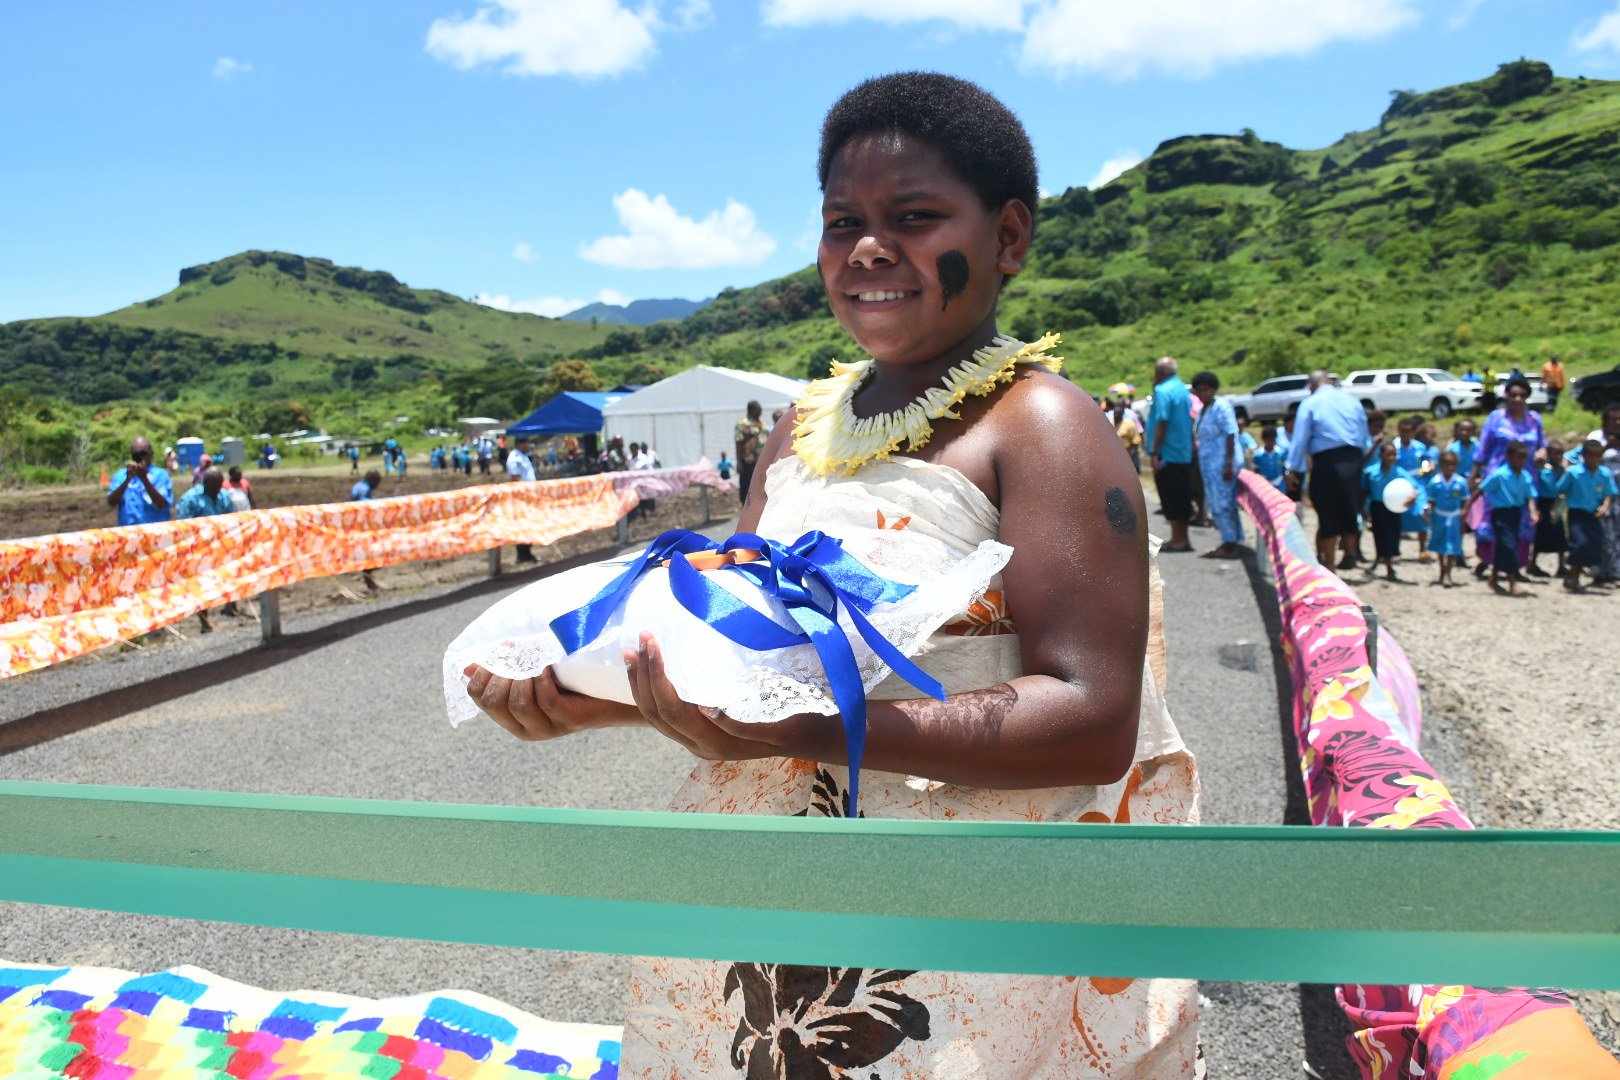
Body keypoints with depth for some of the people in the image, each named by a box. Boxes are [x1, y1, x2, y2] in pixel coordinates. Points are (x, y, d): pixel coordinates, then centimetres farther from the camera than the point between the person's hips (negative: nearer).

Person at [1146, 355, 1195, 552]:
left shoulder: (1163, 391, -13)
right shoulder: (1184, 390, 14)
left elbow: (1162, 423, -19)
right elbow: (1189, 421, 17)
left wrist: (1154, 452, -18)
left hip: (1168, 454, -8)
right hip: (1185, 454, 9)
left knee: (1171, 499, -3)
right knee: (1182, 497, 12)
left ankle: (1177, 539, -1)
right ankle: (1183, 539, 17)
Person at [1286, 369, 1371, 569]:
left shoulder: (1309, 404, -1)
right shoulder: (1351, 400, 12)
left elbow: (1300, 439, -5)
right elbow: (1365, 438, 12)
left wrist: (1293, 469, -2)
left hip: (1326, 461, -4)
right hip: (1353, 460, 4)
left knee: (1328, 514, 4)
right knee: (1349, 510, 15)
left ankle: (1327, 562, 8)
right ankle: (1349, 555, 25)